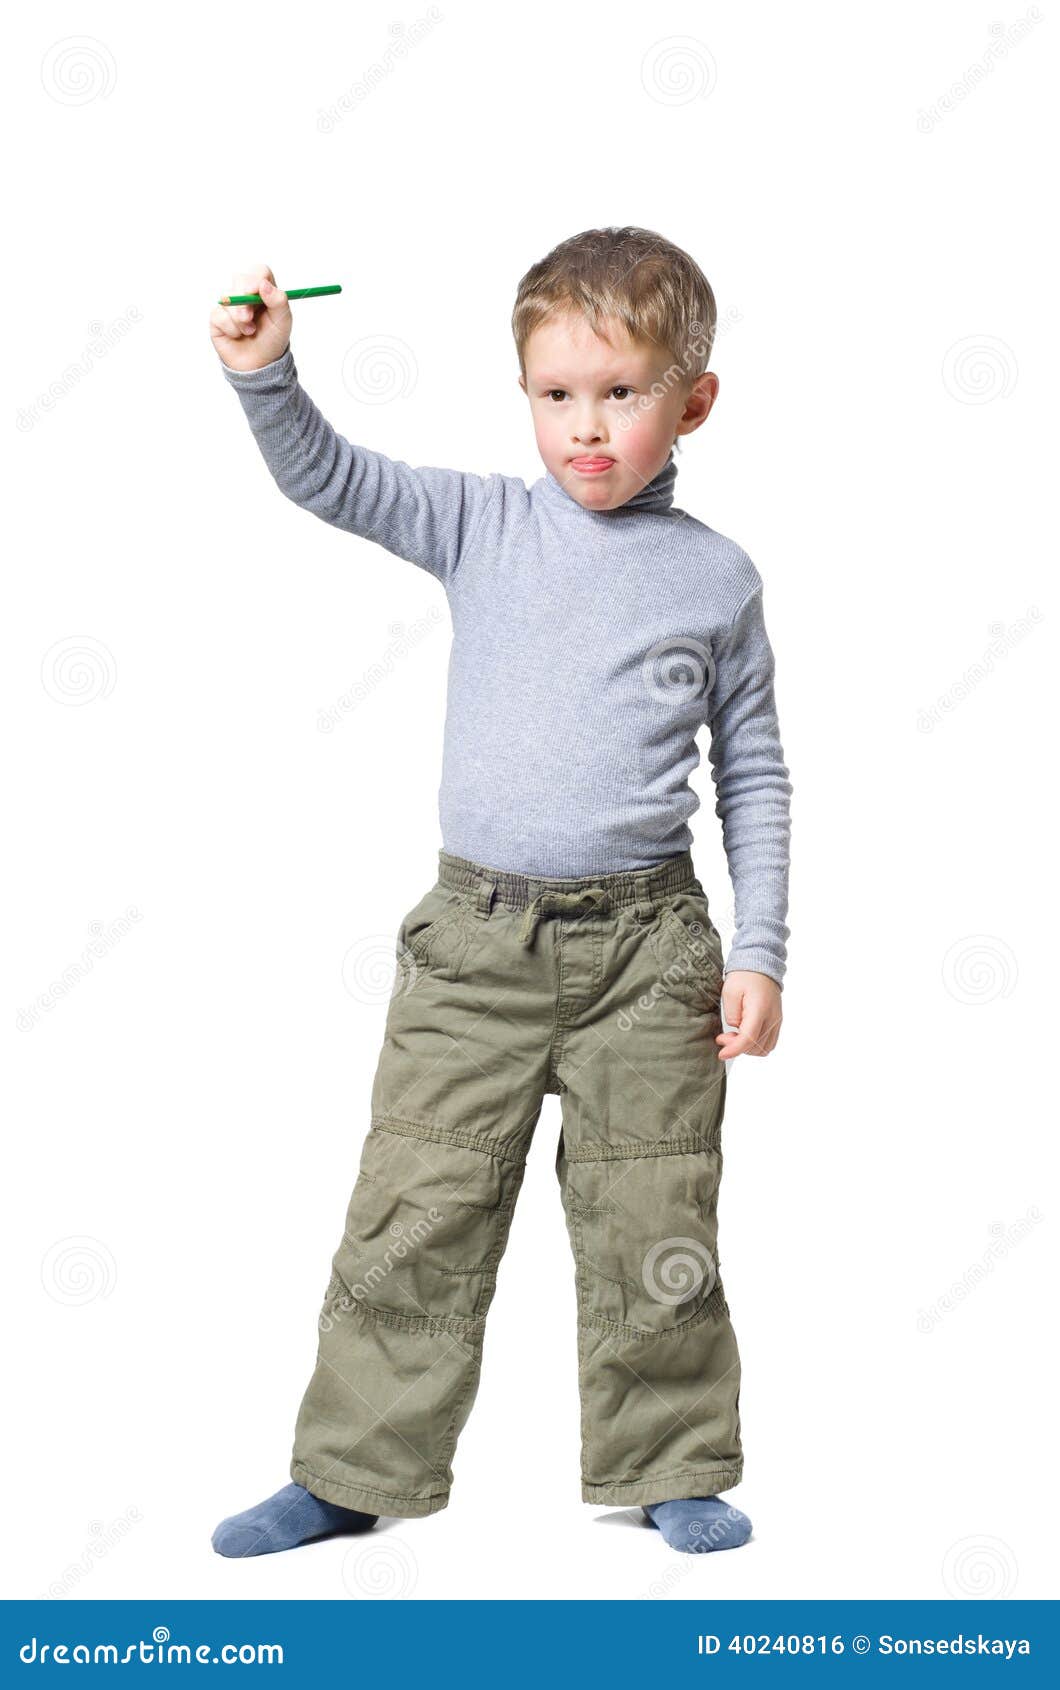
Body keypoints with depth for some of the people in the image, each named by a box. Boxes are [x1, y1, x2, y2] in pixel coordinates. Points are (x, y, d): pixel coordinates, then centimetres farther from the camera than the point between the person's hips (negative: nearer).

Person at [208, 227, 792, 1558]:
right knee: (412, 1219, 4)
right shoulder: (485, 525, 3)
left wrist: (759, 951, 1)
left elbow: (753, 776, 7)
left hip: (647, 946, 0)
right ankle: (357, 1470, 17)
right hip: (475, 940, 1)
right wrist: (264, 372, -25)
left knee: (651, 1228, 7)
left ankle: (668, 1468, 25)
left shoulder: (717, 577, 3)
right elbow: (328, 480, -7)